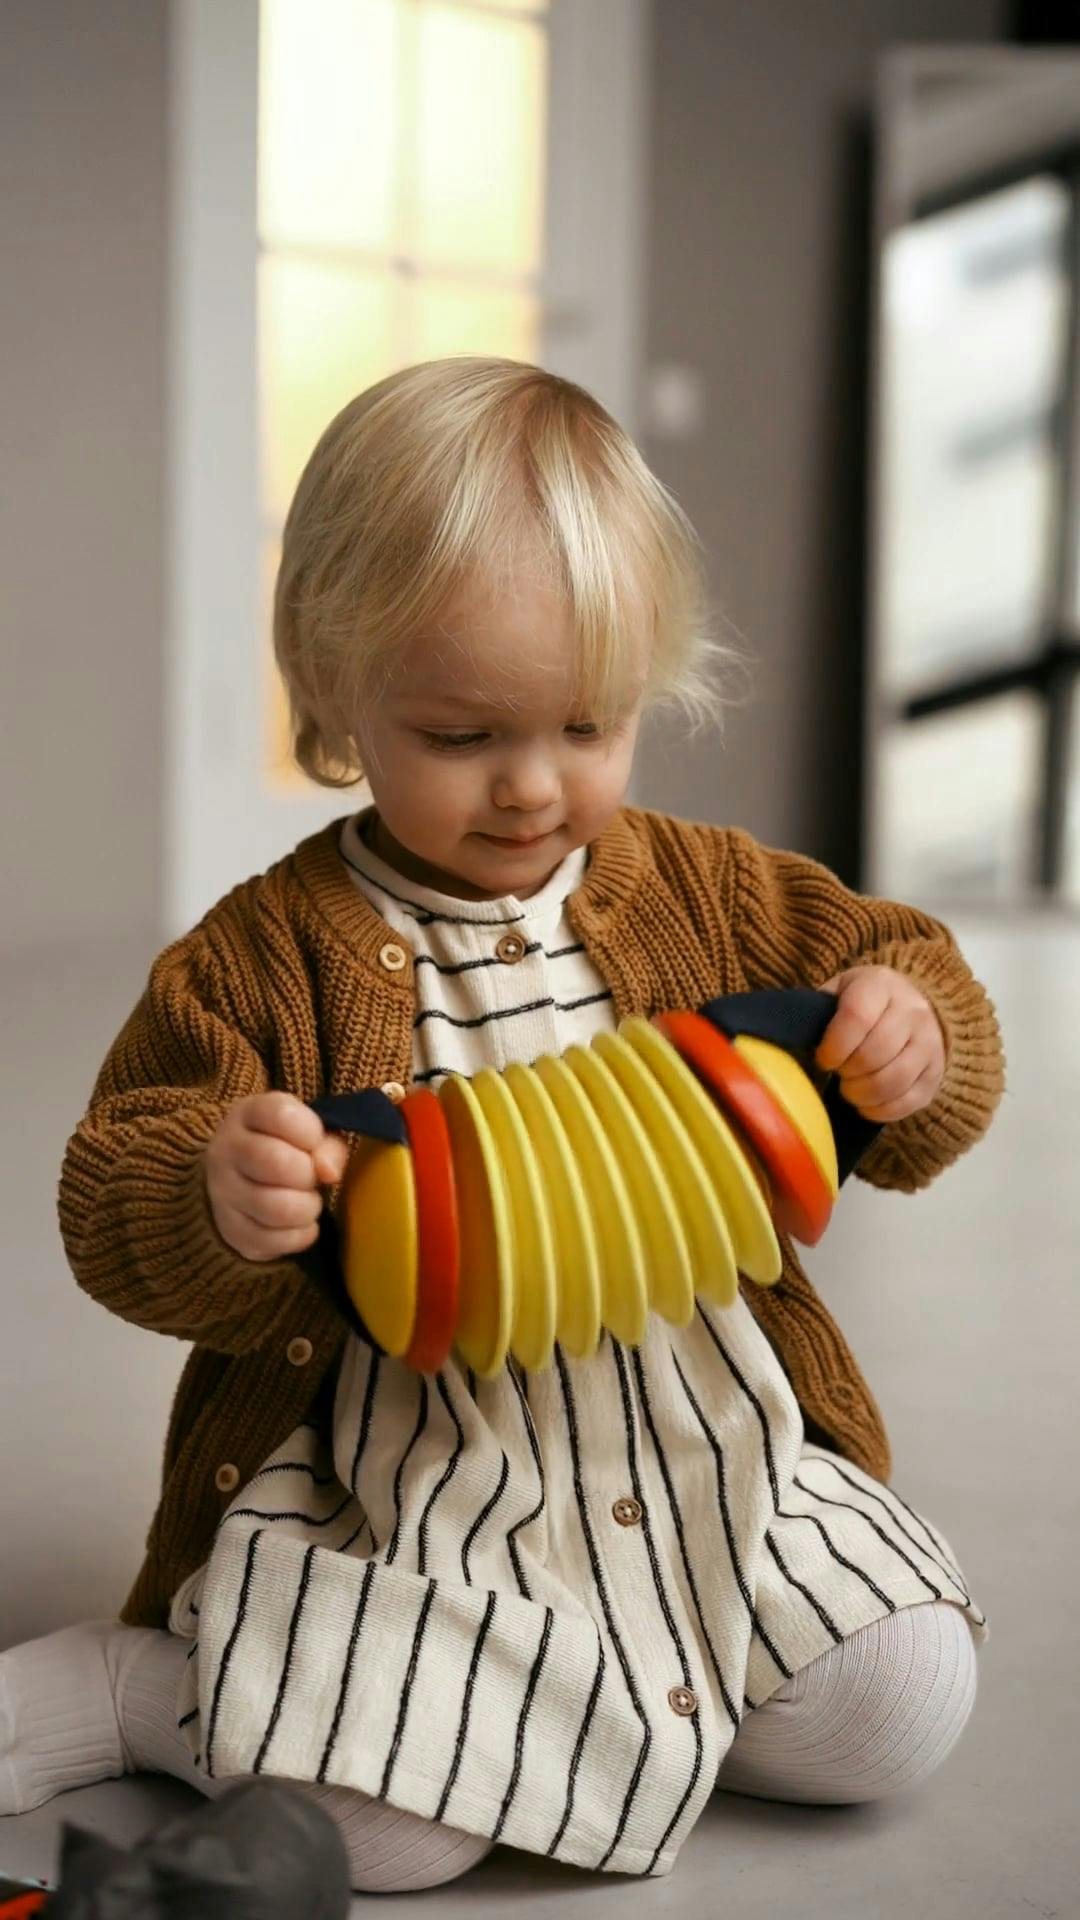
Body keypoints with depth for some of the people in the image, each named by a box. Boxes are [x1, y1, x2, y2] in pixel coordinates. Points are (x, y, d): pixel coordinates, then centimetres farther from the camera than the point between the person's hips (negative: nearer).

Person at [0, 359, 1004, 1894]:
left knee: (898, 1711, -9)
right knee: (379, 1826, -21)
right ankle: (127, 1687, 7)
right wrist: (216, 1203, -29)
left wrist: (917, 1044, -14)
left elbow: (902, 970, 11)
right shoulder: (264, 955, -5)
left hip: (713, 1452, 4)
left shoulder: (717, 896, 4)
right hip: (401, 1491, -4)